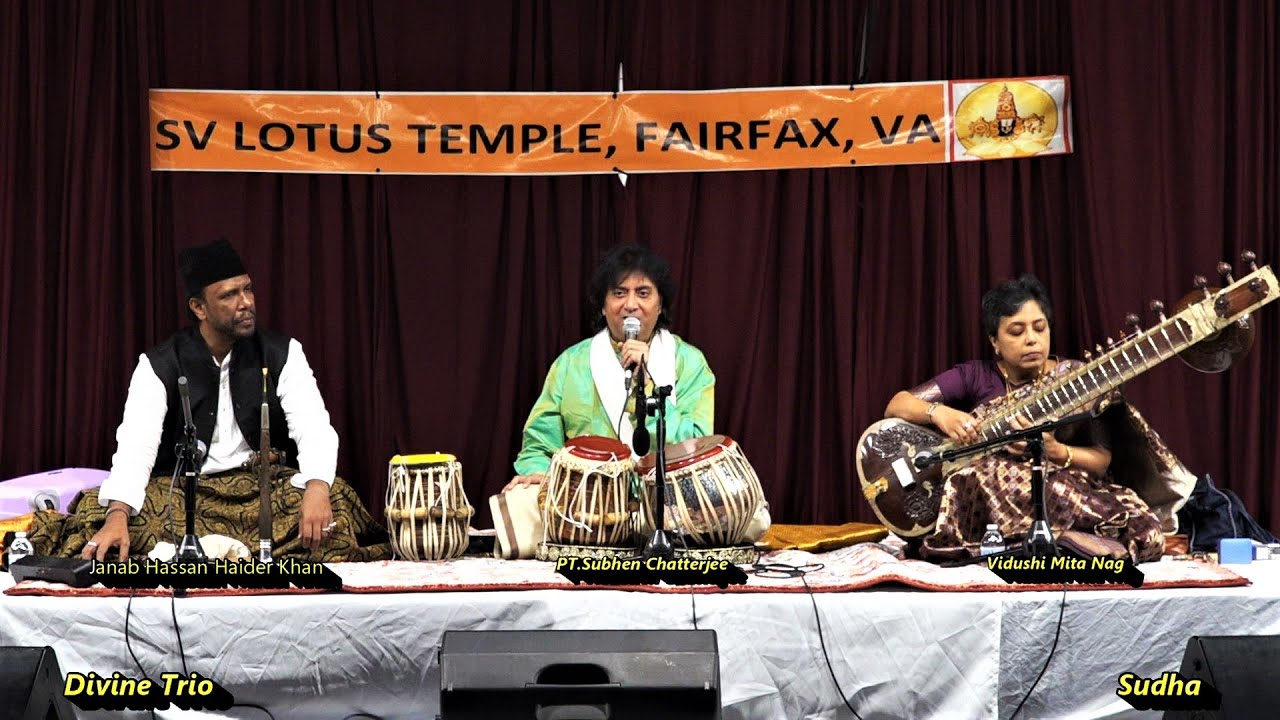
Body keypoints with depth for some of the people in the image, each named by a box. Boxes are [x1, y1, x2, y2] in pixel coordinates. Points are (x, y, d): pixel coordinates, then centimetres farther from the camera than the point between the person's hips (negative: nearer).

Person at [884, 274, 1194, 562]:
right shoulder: (974, 377, 7)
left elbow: (1103, 460, 3)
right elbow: (896, 406, 3)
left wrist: (1054, 451, -17)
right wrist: (938, 413, -18)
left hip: (1069, 494, 2)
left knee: (1145, 532, -29)